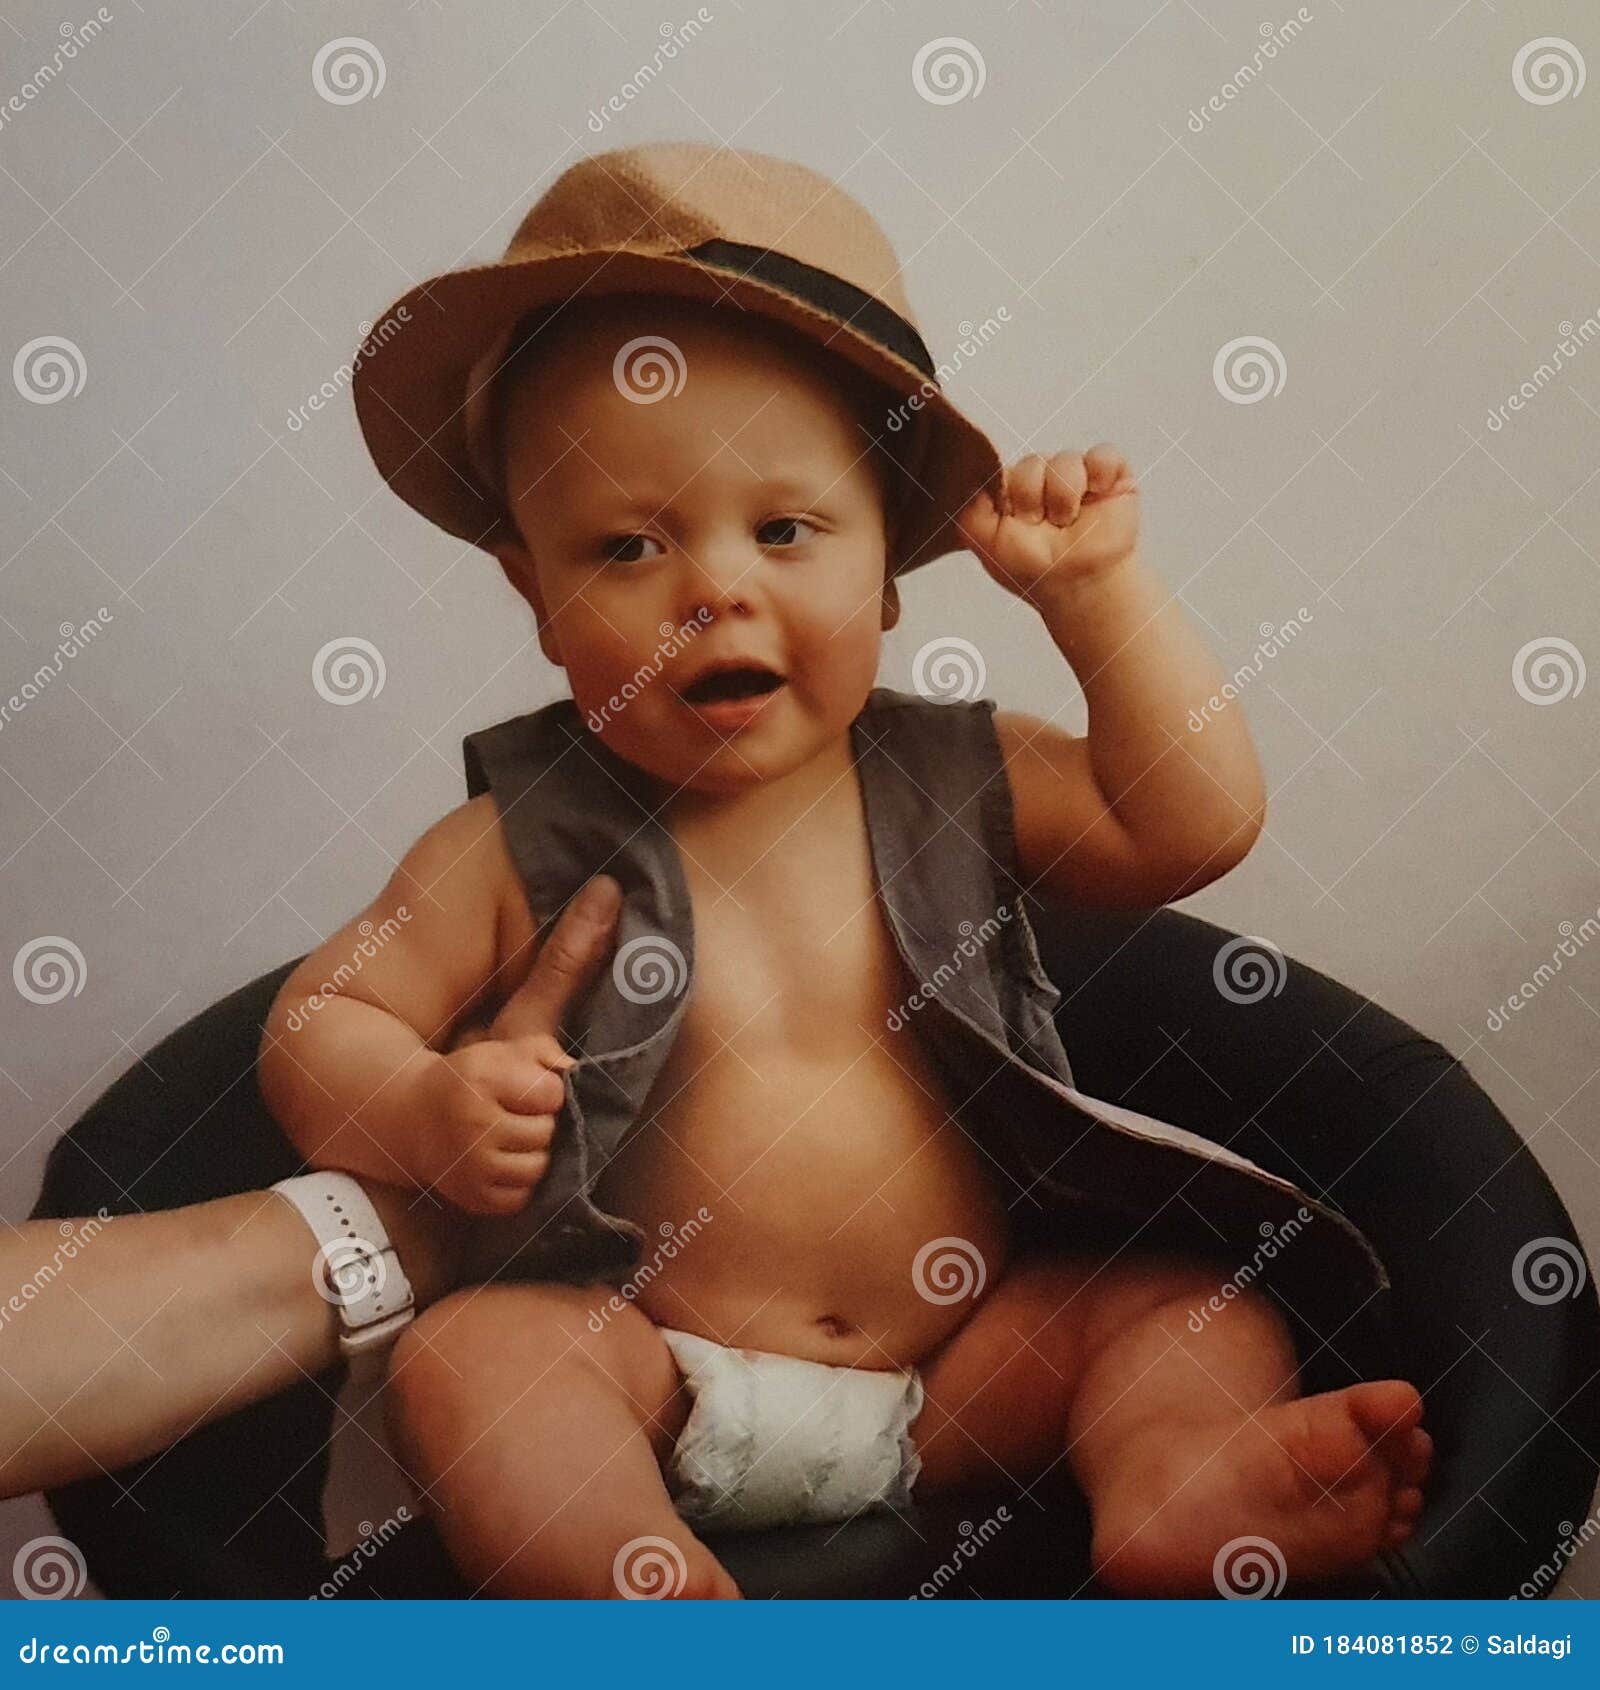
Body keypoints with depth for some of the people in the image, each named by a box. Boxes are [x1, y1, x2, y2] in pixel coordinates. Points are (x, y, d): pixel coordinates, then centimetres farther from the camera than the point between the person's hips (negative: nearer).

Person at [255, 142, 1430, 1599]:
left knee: (1206, 1293, -11)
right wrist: (424, 1112, -22)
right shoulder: (523, 849, -4)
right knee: (462, 1358, -27)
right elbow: (319, 1024, 1)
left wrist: (1095, 588, -9)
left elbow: (1196, 821, -3)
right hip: (649, 1374, -2)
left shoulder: (957, 781, 2)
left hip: (968, 1357, 3)